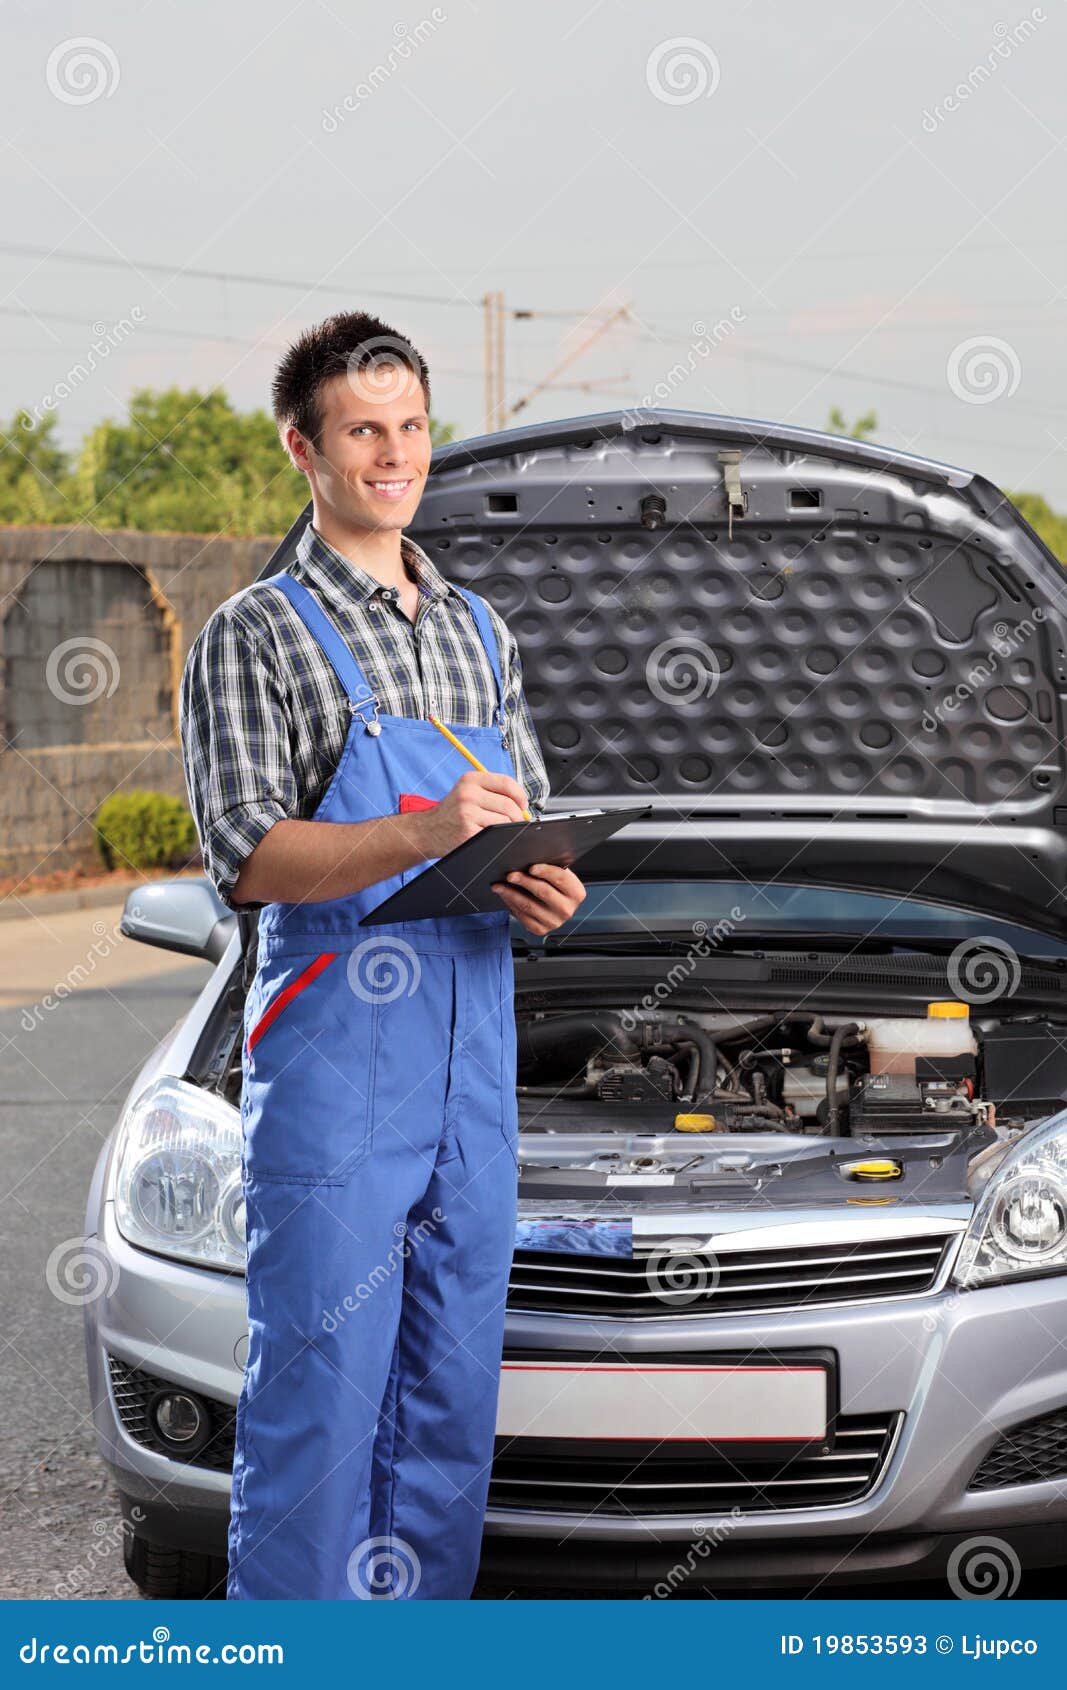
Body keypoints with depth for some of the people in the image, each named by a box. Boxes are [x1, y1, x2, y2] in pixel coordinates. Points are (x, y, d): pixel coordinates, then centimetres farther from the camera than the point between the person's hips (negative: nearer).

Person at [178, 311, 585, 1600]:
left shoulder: (477, 631, 17)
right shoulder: (255, 638, -3)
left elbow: (530, 823, 23)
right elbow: (245, 856, -13)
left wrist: (545, 890, -1)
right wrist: (422, 836, -27)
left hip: (474, 1064, 6)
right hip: (333, 1069, -6)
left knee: (454, 1396, 11)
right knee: (318, 1395, -3)